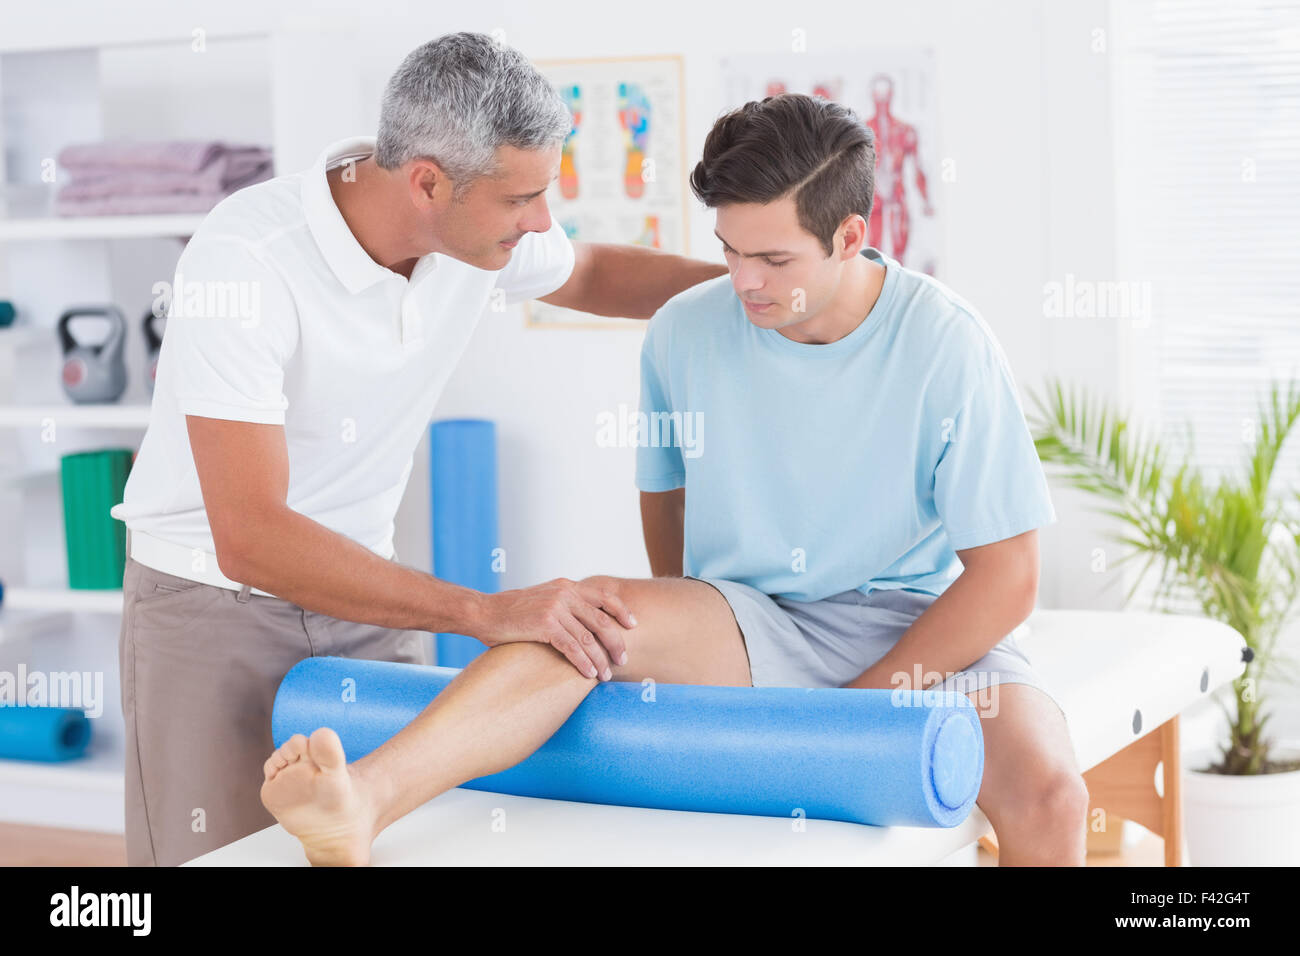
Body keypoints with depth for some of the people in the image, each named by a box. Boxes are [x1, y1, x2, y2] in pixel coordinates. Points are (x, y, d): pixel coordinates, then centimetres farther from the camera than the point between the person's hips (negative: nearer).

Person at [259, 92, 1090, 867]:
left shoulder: (946, 344, -12)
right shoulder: (686, 333, -3)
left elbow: (1004, 577, -10)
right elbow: (664, 491, 16)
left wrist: (849, 713, -13)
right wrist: (688, 636, 5)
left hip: (921, 630, -1)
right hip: (752, 631, 2)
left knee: (1048, 792, -29)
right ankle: (363, 805, -45)